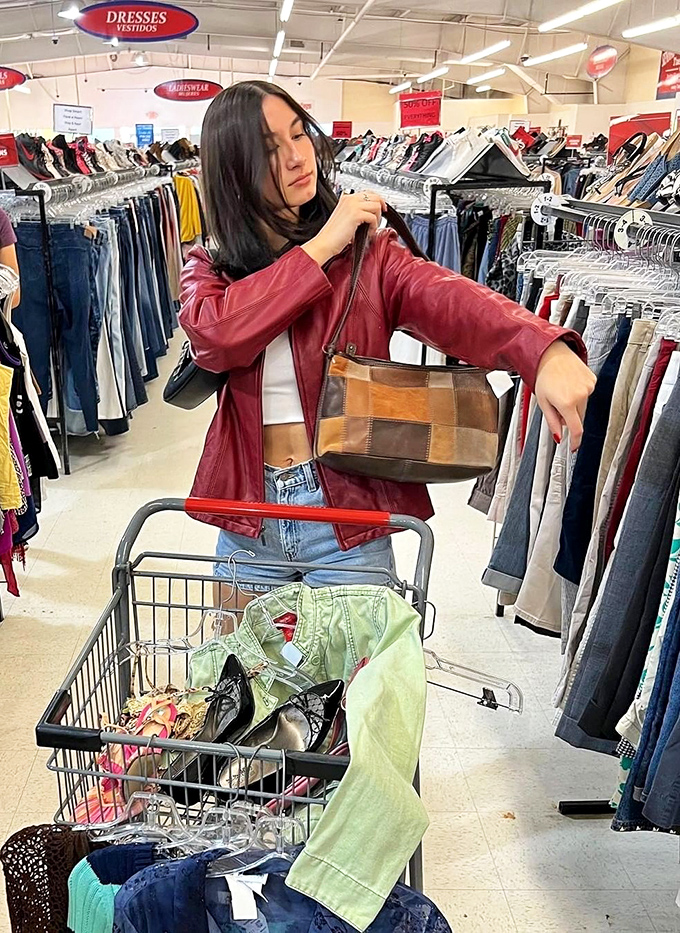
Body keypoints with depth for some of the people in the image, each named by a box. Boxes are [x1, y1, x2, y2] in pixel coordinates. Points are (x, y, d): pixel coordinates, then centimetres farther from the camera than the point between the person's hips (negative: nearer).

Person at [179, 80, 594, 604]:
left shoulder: (365, 251, -3)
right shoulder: (208, 271, 3)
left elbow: (447, 297, -23)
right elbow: (214, 336, -20)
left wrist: (543, 351, -42)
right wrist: (321, 247, -17)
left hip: (346, 512, -2)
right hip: (247, 515, 2)